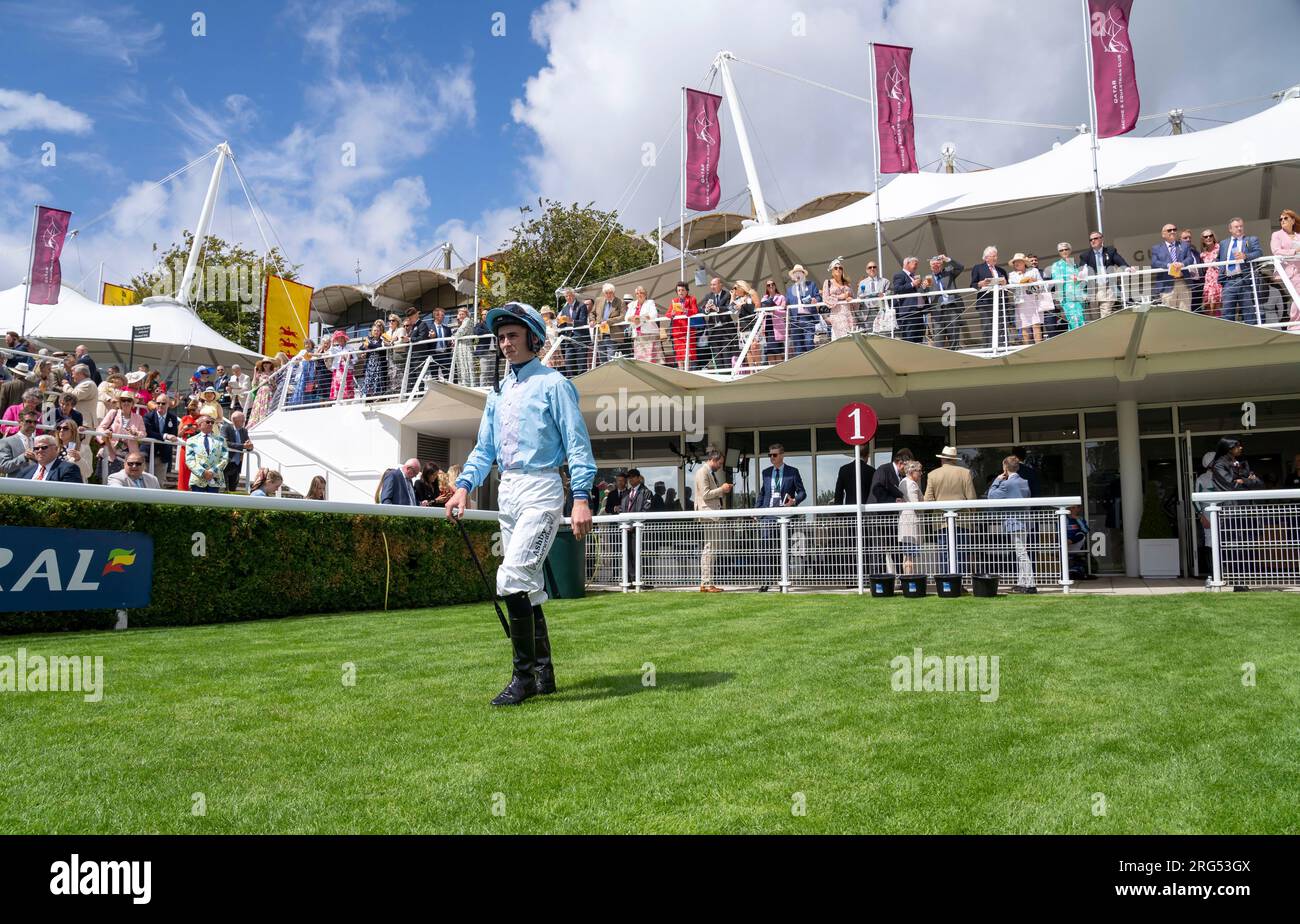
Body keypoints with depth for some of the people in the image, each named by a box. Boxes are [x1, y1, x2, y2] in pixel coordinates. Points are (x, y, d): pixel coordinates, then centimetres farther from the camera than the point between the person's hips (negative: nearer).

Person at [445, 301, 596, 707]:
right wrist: (464, 485, 3)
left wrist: (582, 498, -19)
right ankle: (544, 672, 21)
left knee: (512, 578, -19)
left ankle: (524, 675, -10)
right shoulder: (498, 393, 18)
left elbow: (577, 443, -9)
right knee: (528, 588, 11)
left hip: (540, 491, -8)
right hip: (506, 492, 8)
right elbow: (484, 448, 19)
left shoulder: (553, 384, -3)